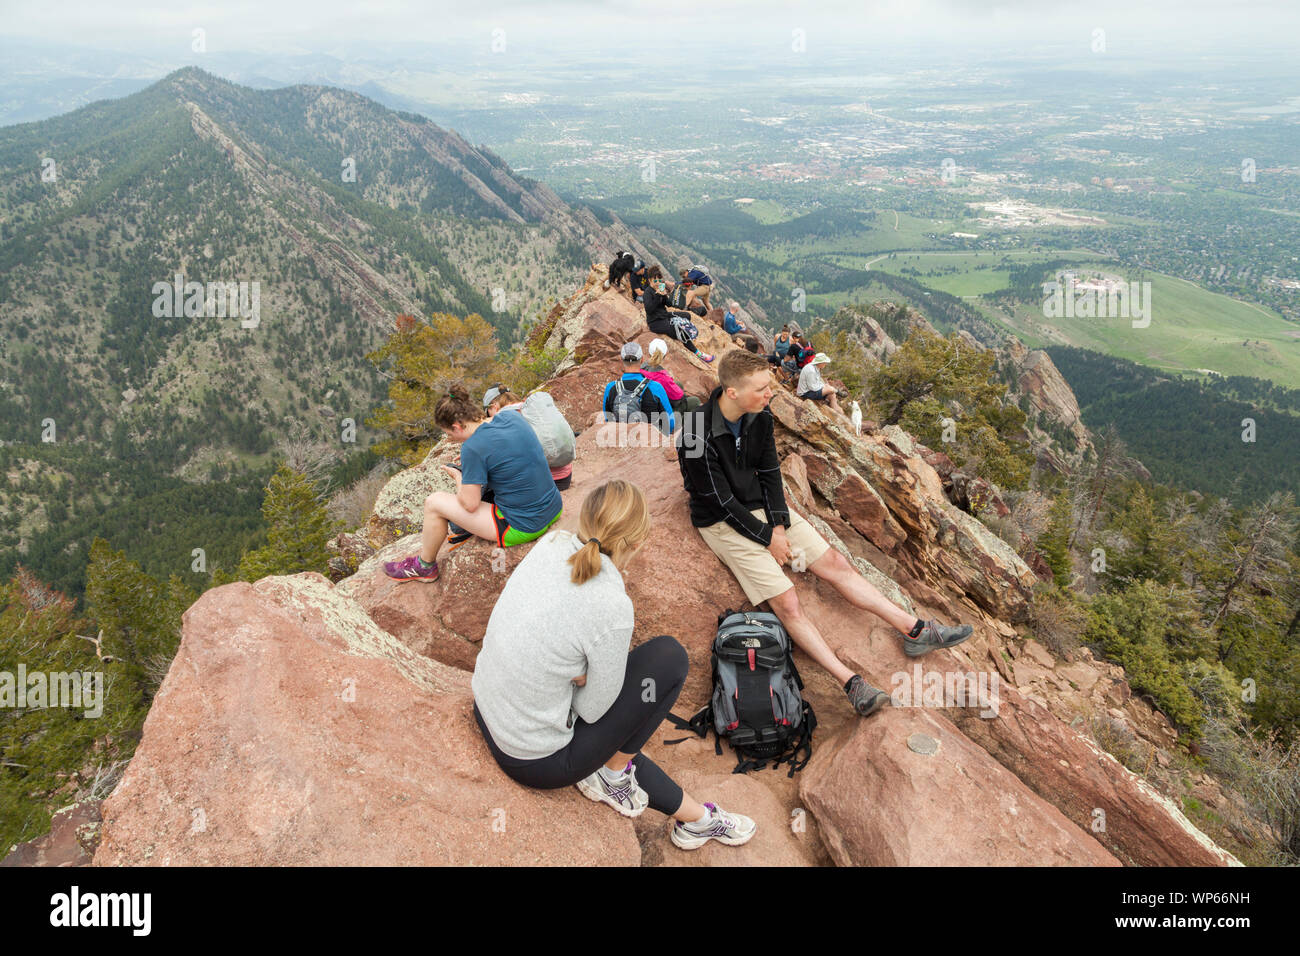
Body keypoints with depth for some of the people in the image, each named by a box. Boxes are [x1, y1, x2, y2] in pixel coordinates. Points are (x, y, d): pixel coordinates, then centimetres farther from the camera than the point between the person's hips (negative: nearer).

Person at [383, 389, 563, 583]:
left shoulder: (473, 447, -20)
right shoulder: (514, 418, 1)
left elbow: (470, 504, -14)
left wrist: (458, 476, 7)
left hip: (523, 529, -8)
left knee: (433, 503, 4)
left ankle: (424, 566, 26)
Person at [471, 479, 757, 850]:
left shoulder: (552, 543, -10)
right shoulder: (612, 608, -28)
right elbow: (592, 709, -15)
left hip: (484, 708, 8)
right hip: (535, 761, -7)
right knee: (669, 656, -4)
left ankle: (693, 815, 30)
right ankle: (613, 772, 12)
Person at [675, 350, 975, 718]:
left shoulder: (760, 417, -4)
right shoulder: (698, 435, -25)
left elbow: (770, 473, 4)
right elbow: (720, 501, -20)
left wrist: (779, 525, -8)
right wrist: (767, 537, -14)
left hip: (763, 507, 6)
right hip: (723, 521, -6)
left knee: (836, 563, 0)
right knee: (786, 601, -19)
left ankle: (916, 632, 5)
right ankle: (852, 684, -19)